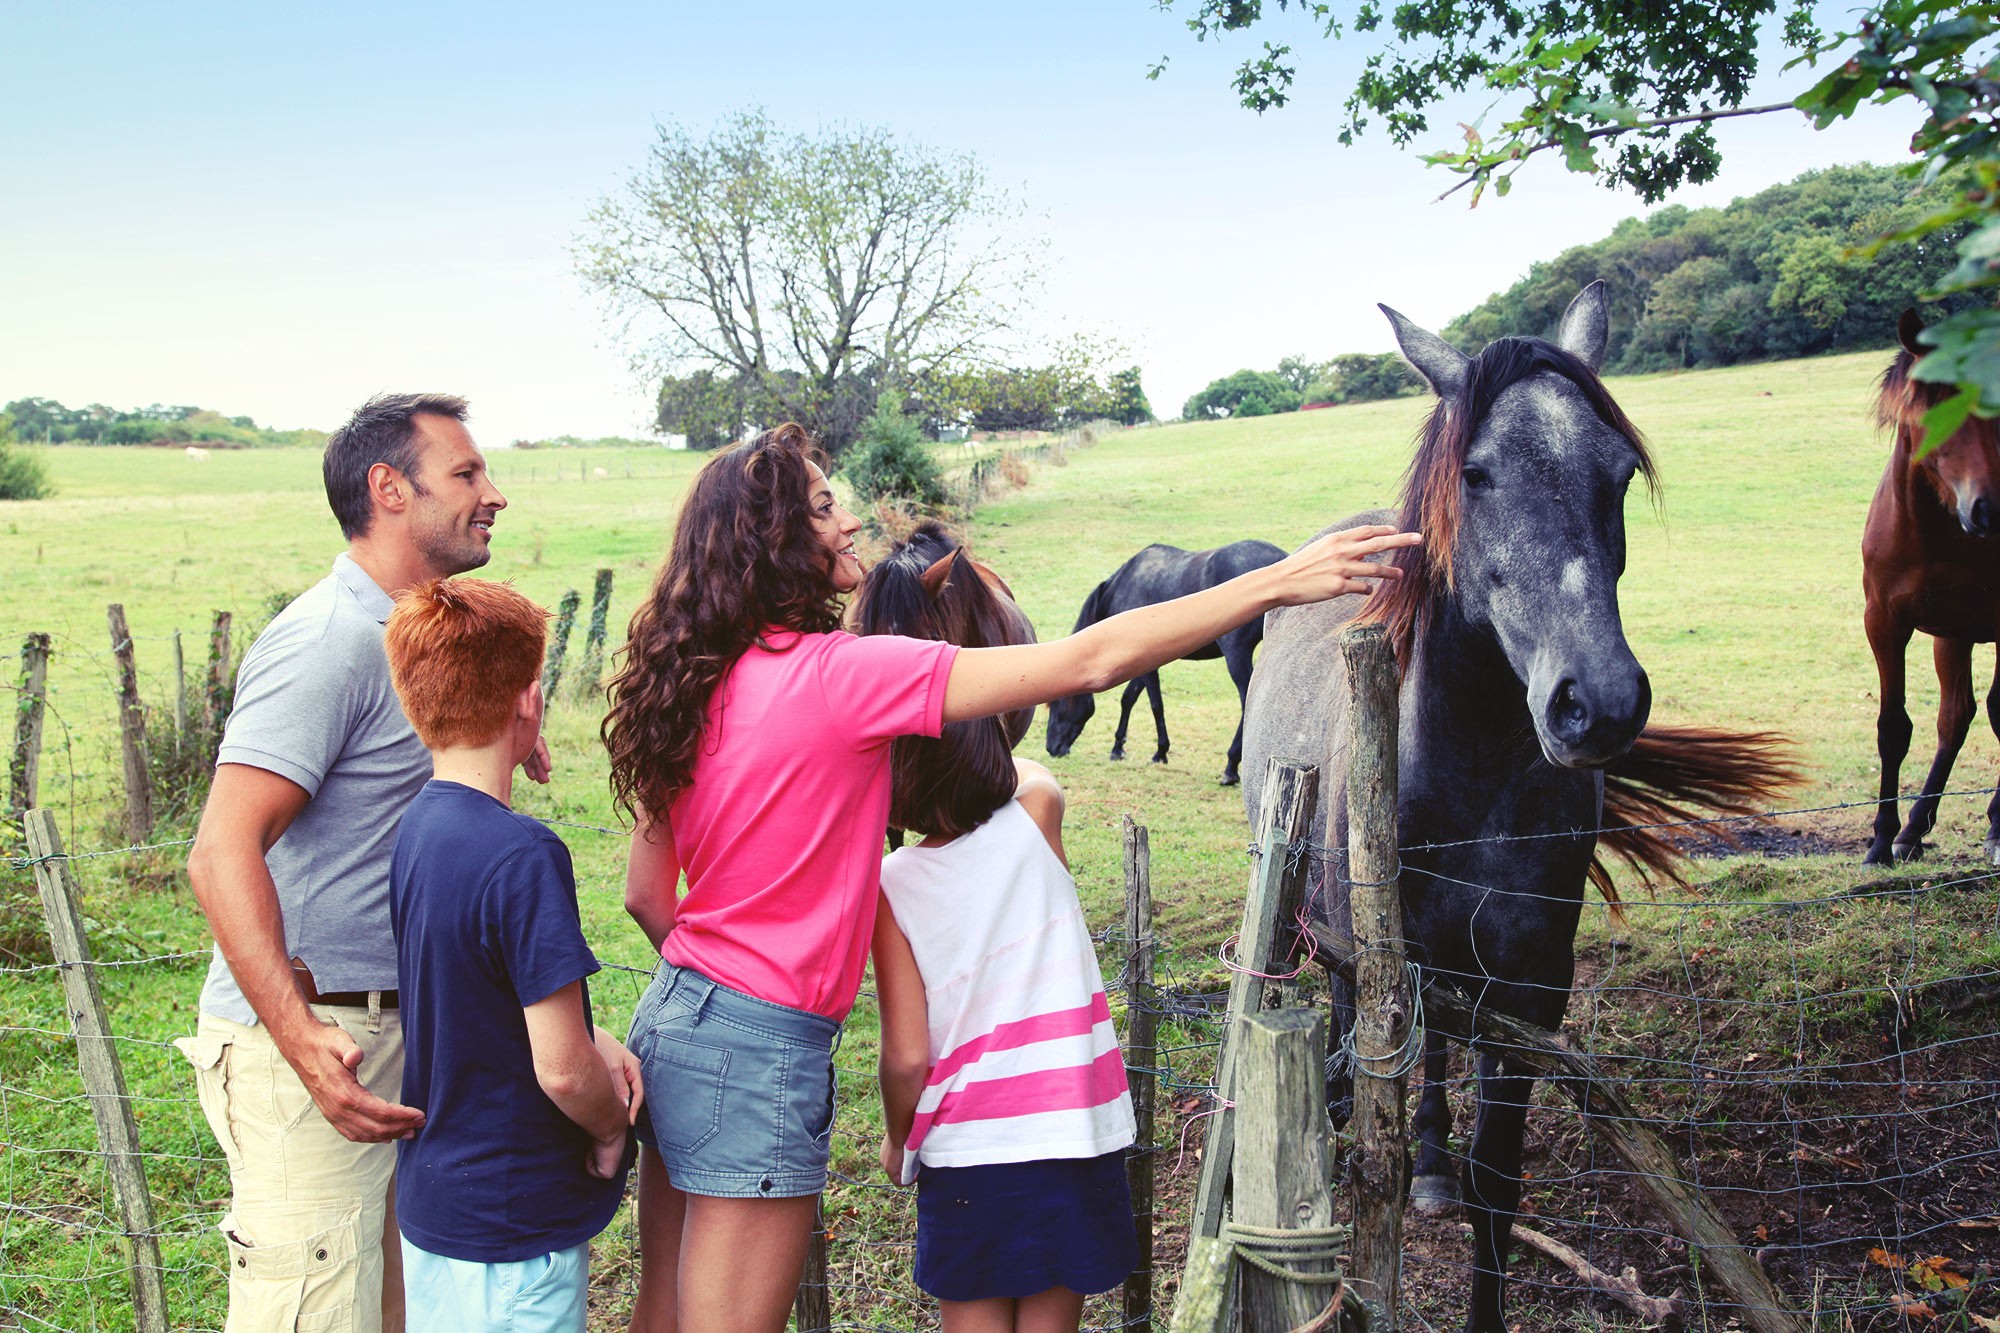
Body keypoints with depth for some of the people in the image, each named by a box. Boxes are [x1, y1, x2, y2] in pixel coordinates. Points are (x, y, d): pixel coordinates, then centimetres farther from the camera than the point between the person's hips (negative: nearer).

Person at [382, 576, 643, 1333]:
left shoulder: (411, 831, 0)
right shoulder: (523, 857, -25)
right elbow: (562, 1069, -24)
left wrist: (592, 1040, -1)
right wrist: (611, 1128, -4)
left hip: (428, 1205, 8)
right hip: (513, 1234, -8)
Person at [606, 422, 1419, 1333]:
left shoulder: (697, 683, 4)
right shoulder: (836, 674, -20)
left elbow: (646, 896, 11)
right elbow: (1091, 661, -21)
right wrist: (1280, 581, -15)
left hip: (673, 1017, 9)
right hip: (761, 1053, -8)